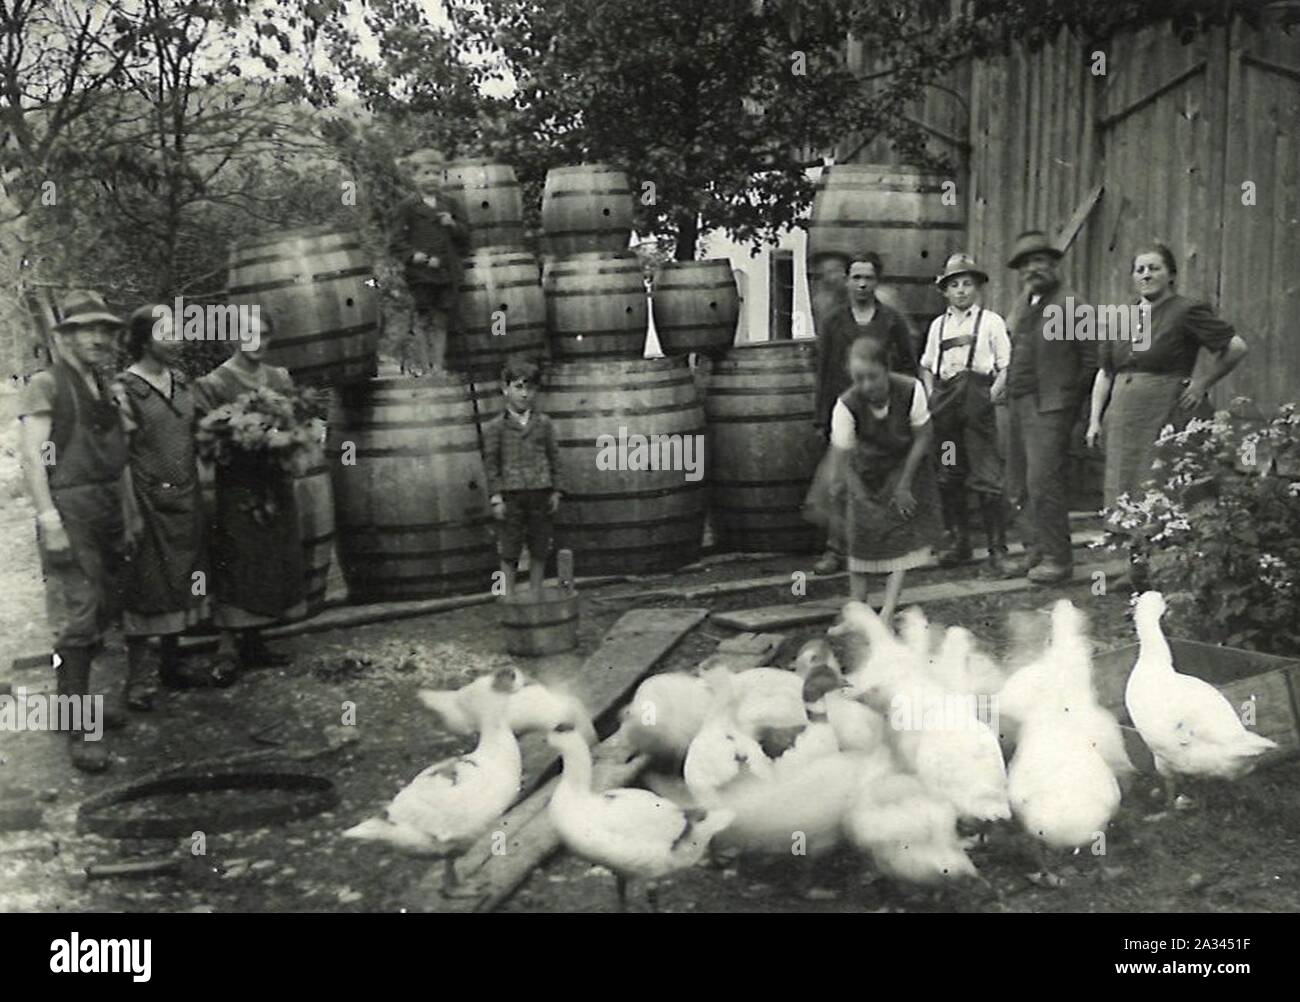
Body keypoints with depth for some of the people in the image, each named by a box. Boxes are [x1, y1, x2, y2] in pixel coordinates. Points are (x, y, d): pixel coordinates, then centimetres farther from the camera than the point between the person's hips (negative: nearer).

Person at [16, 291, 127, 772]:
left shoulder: (105, 387, 16)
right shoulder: (46, 384, -5)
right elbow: (31, 455, -12)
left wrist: (127, 512, 12)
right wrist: (49, 521, -19)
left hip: (110, 511, 7)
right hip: (71, 510, -7)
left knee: (107, 607, 13)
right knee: (77, 617, -8)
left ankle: (73, 684, 34)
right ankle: (79, 728, -4)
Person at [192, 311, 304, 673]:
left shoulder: (279, 378, 10)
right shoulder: (214, 384, -6)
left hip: (276, 486, 6)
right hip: (238, 489, -6)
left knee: (270, 566, 10)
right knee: (235, 570, -5)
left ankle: (253, 644, 22)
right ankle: (229, 652, 1)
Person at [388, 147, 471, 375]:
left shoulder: (450, 205, 12)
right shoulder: (406, 207, -1)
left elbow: (465, 235, 12)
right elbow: (396, 243, -4)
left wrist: (453, 225, -7)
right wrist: (414, 256, -17)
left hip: (448, 273, 4)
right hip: (420, 273, -4)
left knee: (442, 322, 6)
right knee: (422, 322, 0)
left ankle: (438, 365, 13)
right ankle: (420, 365, 8)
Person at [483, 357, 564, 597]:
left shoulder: (543, 423, 6)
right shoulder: (495, 427, -1)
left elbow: (554, 458, 9)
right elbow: (491, 463, -1)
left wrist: (555, 491, 5)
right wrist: (496, 498, -6)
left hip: (540, 493, 2)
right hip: (511, 494, -2)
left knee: (539, 551, 9)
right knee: (509, 552, 3)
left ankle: (536, 596, 20)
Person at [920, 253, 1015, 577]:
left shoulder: (991, 322, 4)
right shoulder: (938, 325, 16)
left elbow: (1006, 366, 1)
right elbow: (926, 365, 23)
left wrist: (992, 394, -11)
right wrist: (930, 394, 8)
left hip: (977, 398, -5)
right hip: (945, 401, 5)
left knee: (987, 478, -8)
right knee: (948, 477, 7)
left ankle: (997, 551, -6)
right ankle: (959, 542, 19)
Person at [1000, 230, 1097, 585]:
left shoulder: (1070, 305, -9)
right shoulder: (1021, 303, 15)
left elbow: (1092, 359, -9)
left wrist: (1071, 396, -6)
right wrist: (1007, 386, 13)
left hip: (1049, 407, -8)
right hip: (1018, 405, 8)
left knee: (1043, 482, -11)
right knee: (1021, 484, 11)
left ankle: (1058, 558, -4)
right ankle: (1036, 549, 21)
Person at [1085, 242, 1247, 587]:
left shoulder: (1187, 311, -4)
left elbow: (1237, 347, -2)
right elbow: (1105, 372, 16)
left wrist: (1203, 383, 0)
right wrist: (1095, 419, 10)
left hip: (1167, 415, -6)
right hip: (1124, 416, 6)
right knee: (1123, 493, 5)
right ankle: (1138, 563, 15)